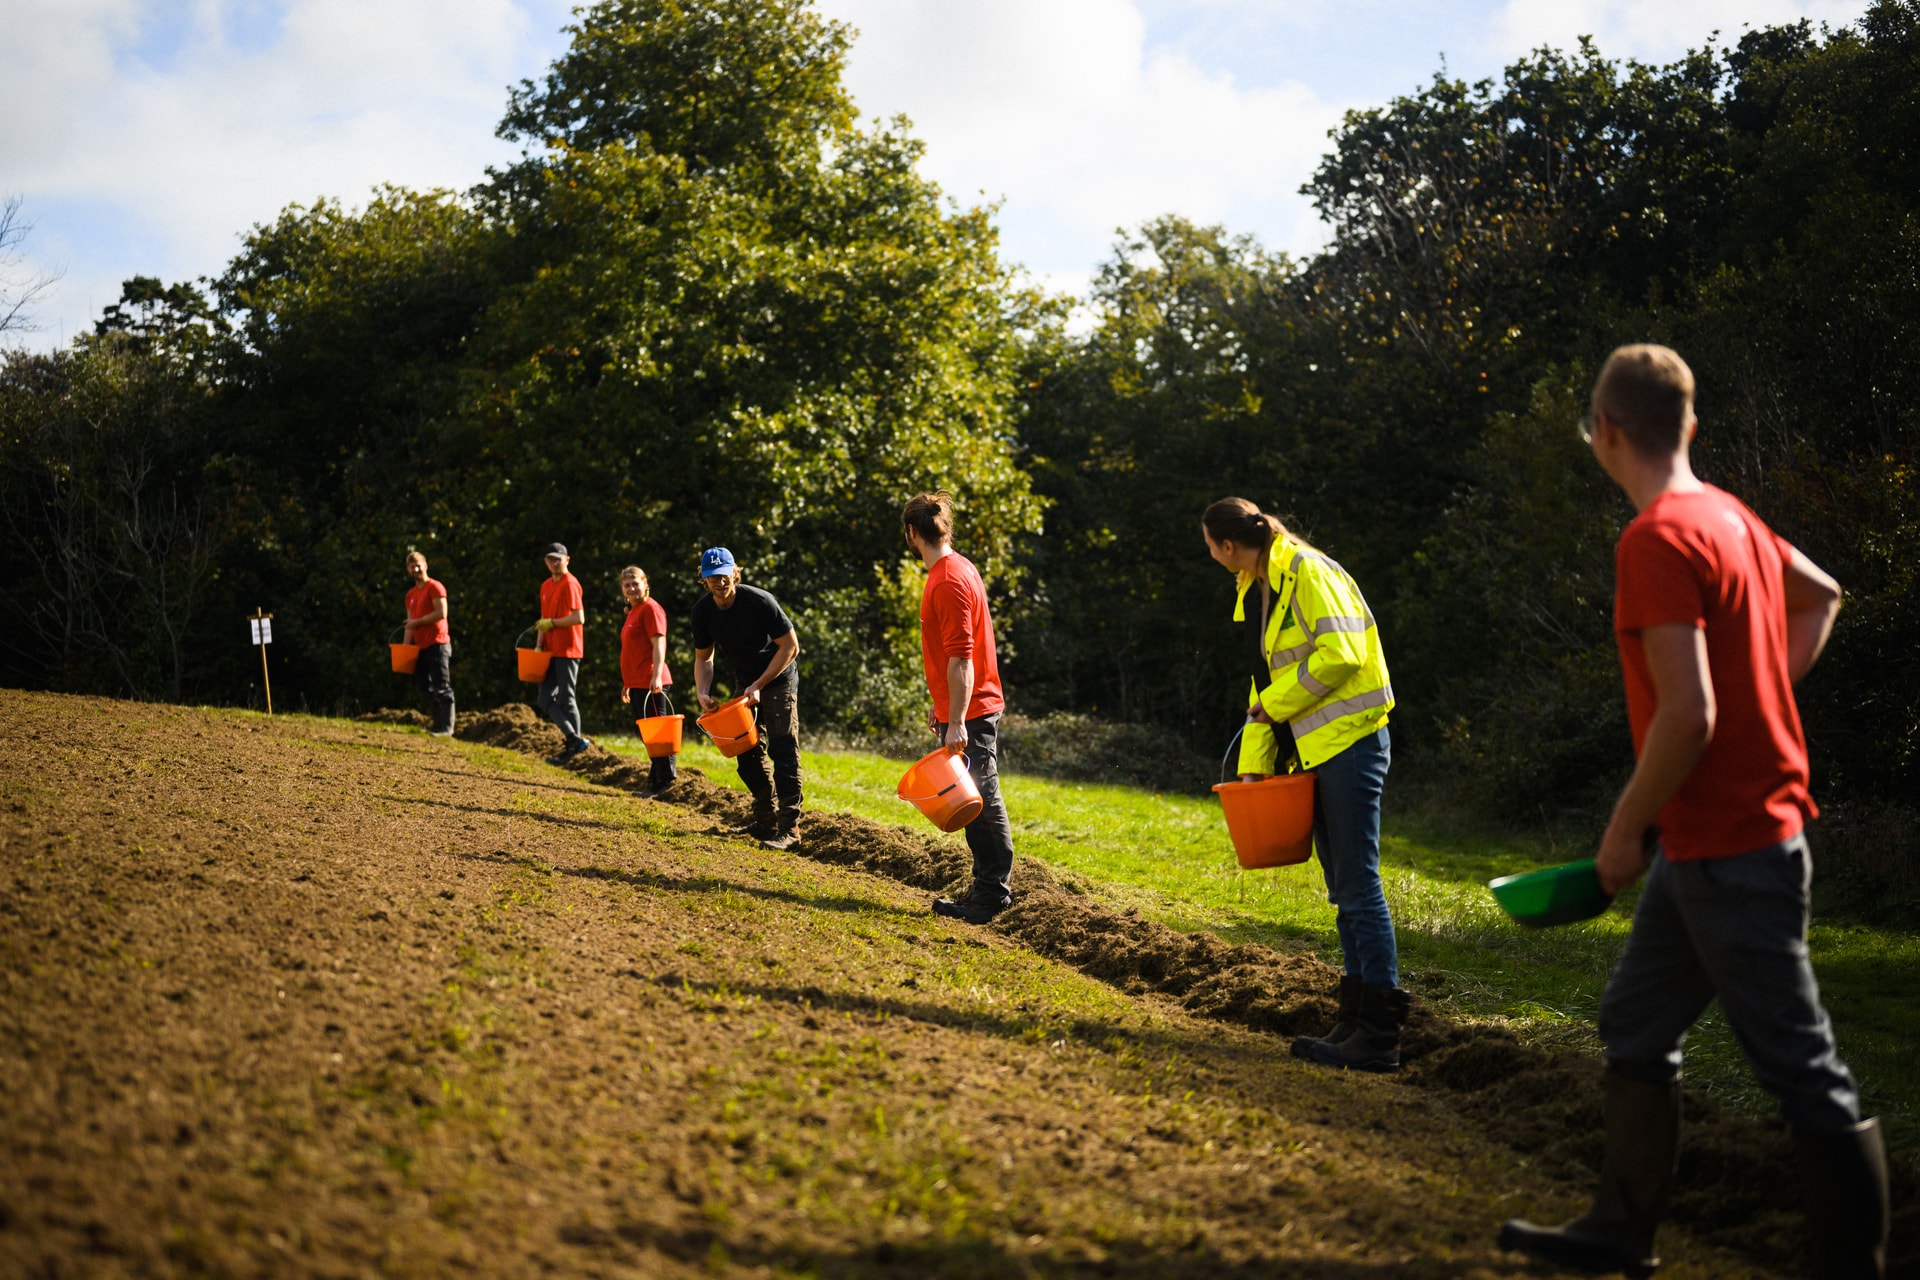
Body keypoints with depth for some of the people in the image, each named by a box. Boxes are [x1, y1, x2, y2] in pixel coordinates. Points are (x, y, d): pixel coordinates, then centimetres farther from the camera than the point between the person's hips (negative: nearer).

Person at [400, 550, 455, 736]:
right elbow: (410, 622, 18)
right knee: (423, 687, 10)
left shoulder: (434, 587, -6)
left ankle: (446, 727, -8)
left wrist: (417, 622, -12)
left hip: (436, 644, -9)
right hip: (420, 646, 9)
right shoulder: (411, 594, 18)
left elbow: (441, 613, -16)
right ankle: (438, 722, 17)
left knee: (441, 688, -8)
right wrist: (406, 645, 7)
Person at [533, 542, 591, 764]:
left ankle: (572, 746, 3)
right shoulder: (545, 587, 15)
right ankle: (575, 739, 4)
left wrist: (552, 623, -15)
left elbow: (579, 618, -19)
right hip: (551, 651, 9)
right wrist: (539, 646, 9)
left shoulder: (570, 584, -11)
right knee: (545, 700, 4)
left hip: (568, 650, -9)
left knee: (566, 700, -4)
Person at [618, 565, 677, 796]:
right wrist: (627, 684, 26)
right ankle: (655, 780, 20)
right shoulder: (633, 611, 19)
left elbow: (658, 643, -18)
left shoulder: (650, 608, -9)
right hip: (636, 683, 10)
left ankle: (665, 781, -3)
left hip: (649, 683, -10)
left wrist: (657, 676, -28)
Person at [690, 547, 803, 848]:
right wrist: (702, 692, -14)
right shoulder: (703, 610, -8)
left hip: (778, 680, -7)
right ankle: (765, 821, 21)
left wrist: (759, 686, -23)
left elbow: (790, 646, -21)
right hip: (745, 682, 7)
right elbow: (703, 658, 5)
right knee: (747, 752, 9)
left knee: (783, 750, -14)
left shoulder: (759, 601, -25)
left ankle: (789, 827, -15)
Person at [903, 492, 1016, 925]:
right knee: (977, 804, 13)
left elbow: (961, 658, -23)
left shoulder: (949, 581, -18)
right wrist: (942, 707, 25)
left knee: (982, 805, -5)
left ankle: (991, 897, 0)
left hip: (970, 715, -10)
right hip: (961, 711, 10)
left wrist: (957, 721, -25)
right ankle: (988, 891, 20)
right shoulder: (957, 569, 14)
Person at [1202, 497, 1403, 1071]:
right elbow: (1267, 679, 21)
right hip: (1318, 753, 10)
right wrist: (1253, 763, 13)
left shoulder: (1309, 573, -11)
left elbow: (1340, 654, -22)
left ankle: (1379, 1037, -8)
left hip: (1350, 743, -10)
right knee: (1344, 891, 11)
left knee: (1359, 887, -10)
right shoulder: (1257, 593, 18)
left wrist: (1274, 703, -12)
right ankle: (1356, 1019, 17)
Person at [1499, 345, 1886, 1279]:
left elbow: (1688, 715, -25)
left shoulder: (1658, 540, -19)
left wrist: (1624, 830, -13)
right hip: (1710, 842, 10)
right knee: (1635, 1024, 17)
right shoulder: (1730, 517, 9)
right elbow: (1821, 596, 27)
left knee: (1801, 1066, 0)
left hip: (1729, 849, -10)